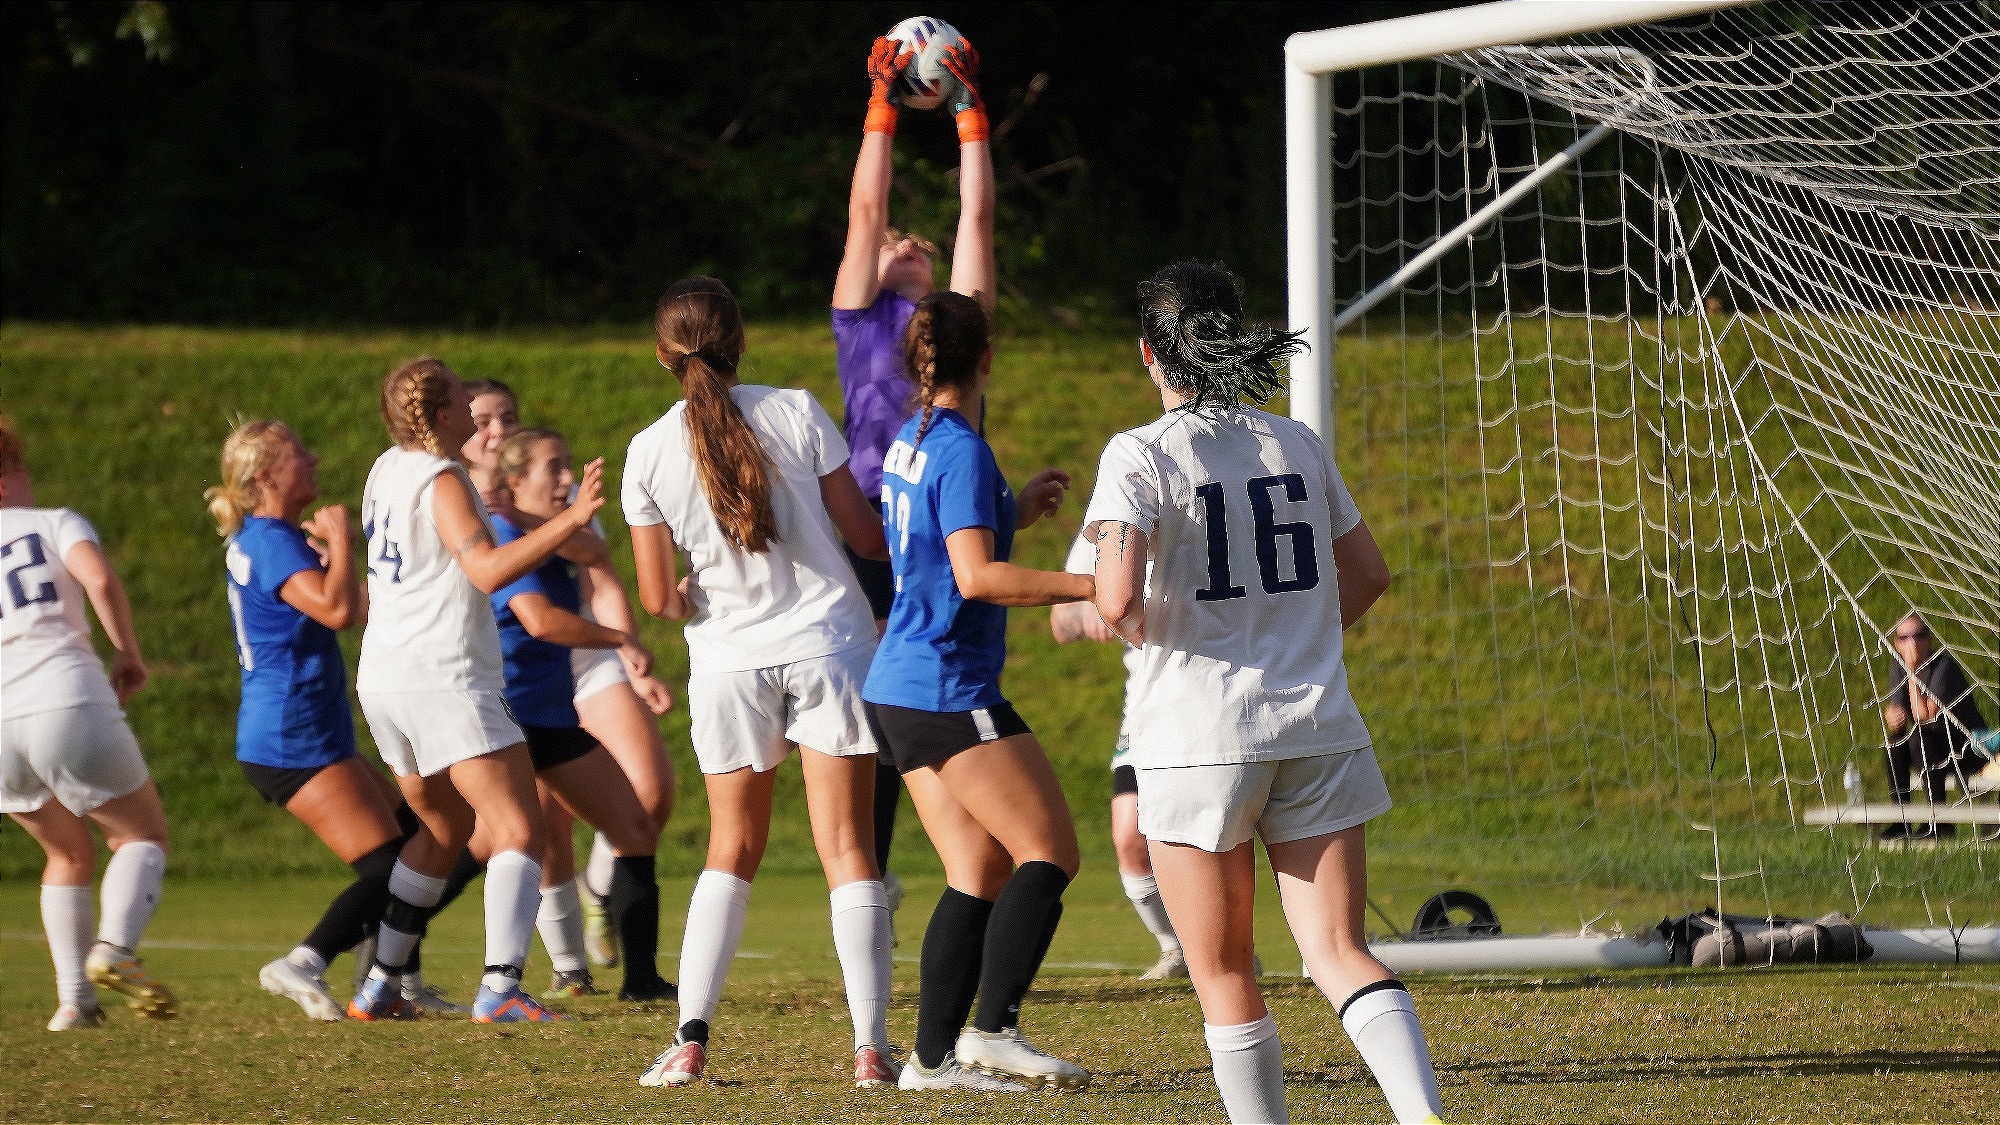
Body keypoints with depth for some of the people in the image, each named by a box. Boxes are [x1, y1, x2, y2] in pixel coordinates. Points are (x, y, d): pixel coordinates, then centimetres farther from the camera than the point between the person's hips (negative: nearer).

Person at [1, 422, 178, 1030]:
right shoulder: (54, 522, 11)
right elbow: (100, 579, -10)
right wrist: (128, 654, 3)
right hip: (71, 703, -4)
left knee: (69, 854, 23)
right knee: (143, 836, 12)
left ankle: (74, 999, 9)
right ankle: (115, 947, -17)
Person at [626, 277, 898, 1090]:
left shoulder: (650, 453, -5)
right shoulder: (796, 413, -7)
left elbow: (658, 599, -3)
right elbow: (865, 536, -1)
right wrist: (904, 524, 21)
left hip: (729, 659, 1)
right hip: (827, 641, -1)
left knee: (732, 851, 14)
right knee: (846, 847, 1)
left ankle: (691, 1039, 3)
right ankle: (870, 1045, -6)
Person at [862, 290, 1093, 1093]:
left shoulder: (912, 442, 13)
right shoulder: (962, 451, -14)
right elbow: (976, 577, -23)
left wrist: (1016, 511, 27)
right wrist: (1090, 585, -24)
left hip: (900, 692, 9)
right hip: (950, 693, -9)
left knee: (982, 869, 9)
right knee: (1049, 853, -7)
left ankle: (935, 1055, 3)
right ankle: (992, 1029, -17)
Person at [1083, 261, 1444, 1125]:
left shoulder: (1140, 456, -7)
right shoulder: (1296, 445, 8)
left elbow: (1118, 602, -19)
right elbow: (1367, 574, 18)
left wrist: (1134, 627, 4)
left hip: (1197, 736, -4)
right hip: (1316, 727, 4)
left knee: (1224, 976, 9)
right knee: (1340, 955, -1)